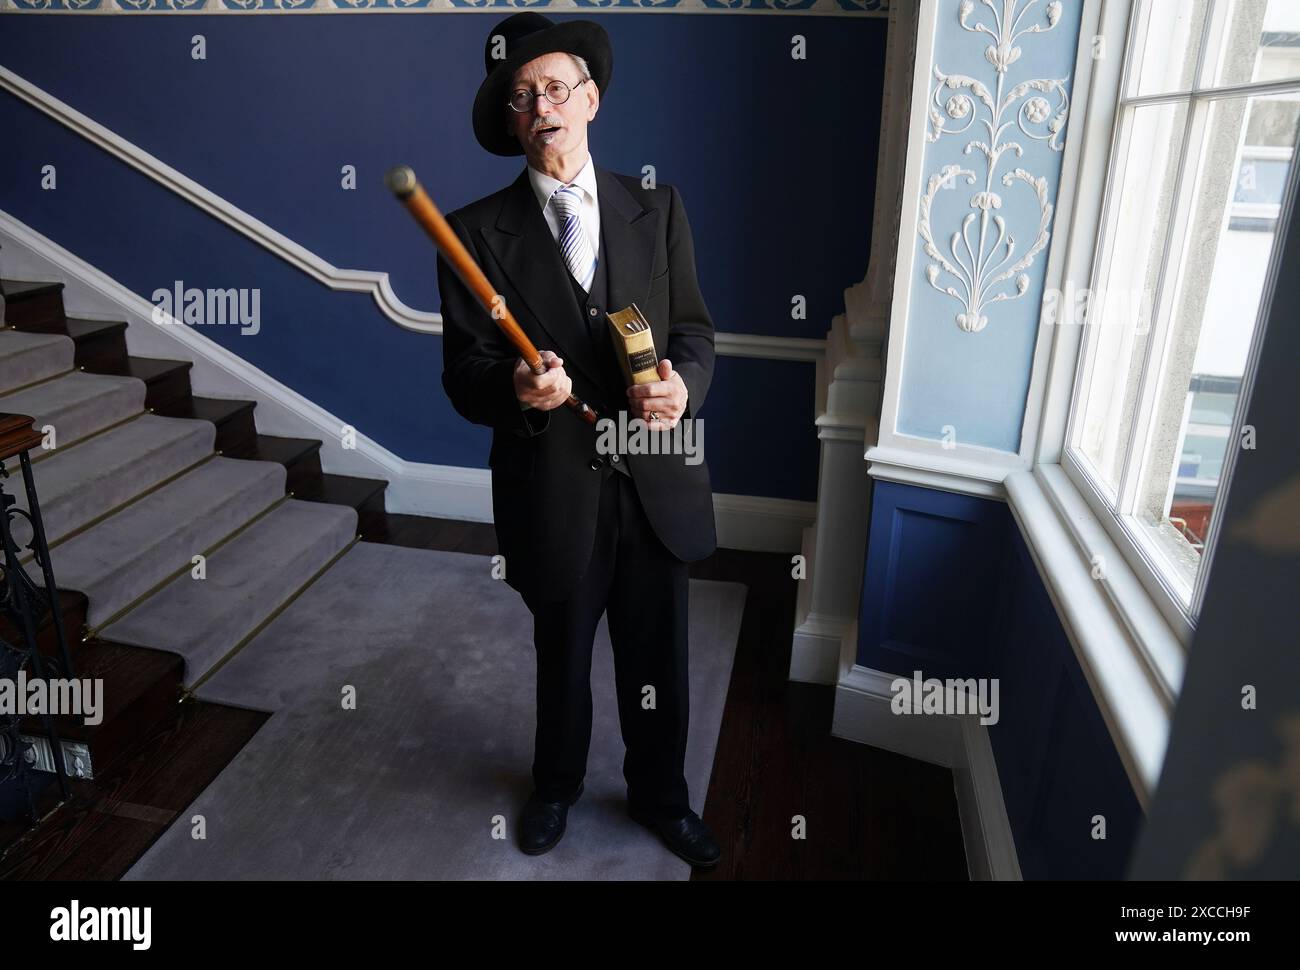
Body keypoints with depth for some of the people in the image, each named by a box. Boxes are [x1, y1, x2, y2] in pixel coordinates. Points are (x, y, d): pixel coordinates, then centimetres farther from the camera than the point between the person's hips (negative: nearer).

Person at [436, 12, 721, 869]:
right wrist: (515, 388, -29)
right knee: (562, 660, 20)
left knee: (659, 663, 17)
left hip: (657, 482, 2)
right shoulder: (478, 231, -5)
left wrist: (682, 385, -20)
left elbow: (694, 332, 2)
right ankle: (557, 785, 50)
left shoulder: (658, 208, 2)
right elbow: (464, 376, -7)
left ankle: (661, 796, 45)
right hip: (554, 492, -1)